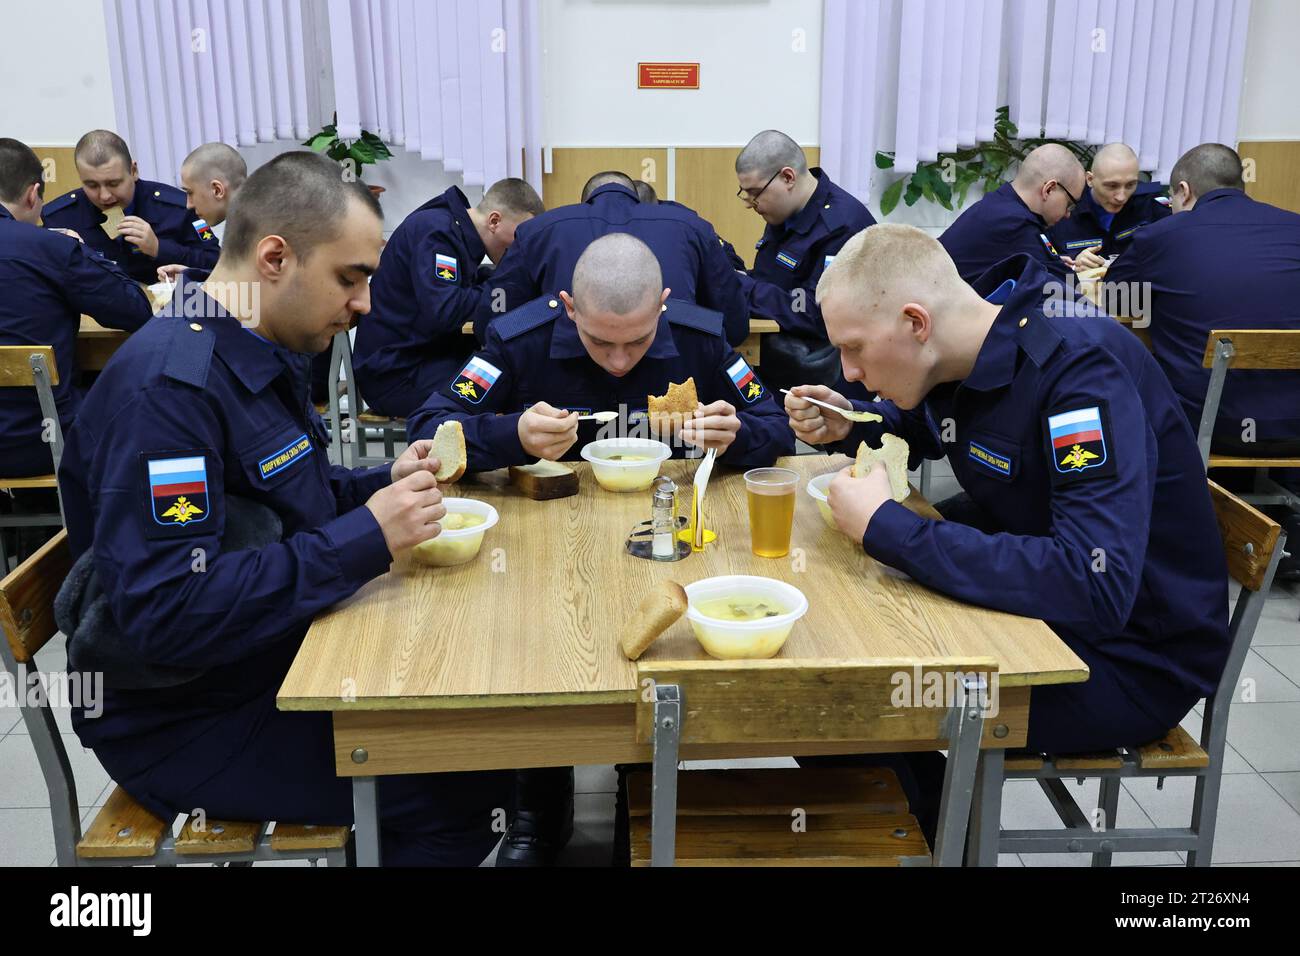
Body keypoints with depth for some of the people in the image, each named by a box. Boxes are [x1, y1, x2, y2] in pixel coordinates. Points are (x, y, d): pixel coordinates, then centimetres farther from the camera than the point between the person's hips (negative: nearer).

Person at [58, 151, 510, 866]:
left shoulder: (256, 352, 5)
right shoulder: (168, 384, -25)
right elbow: (163, 614, -31)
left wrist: (383, 484, -1)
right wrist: (366, 538, -29)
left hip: (276, 658, 9)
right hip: (187, 721, -9)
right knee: (467, 781, -16)